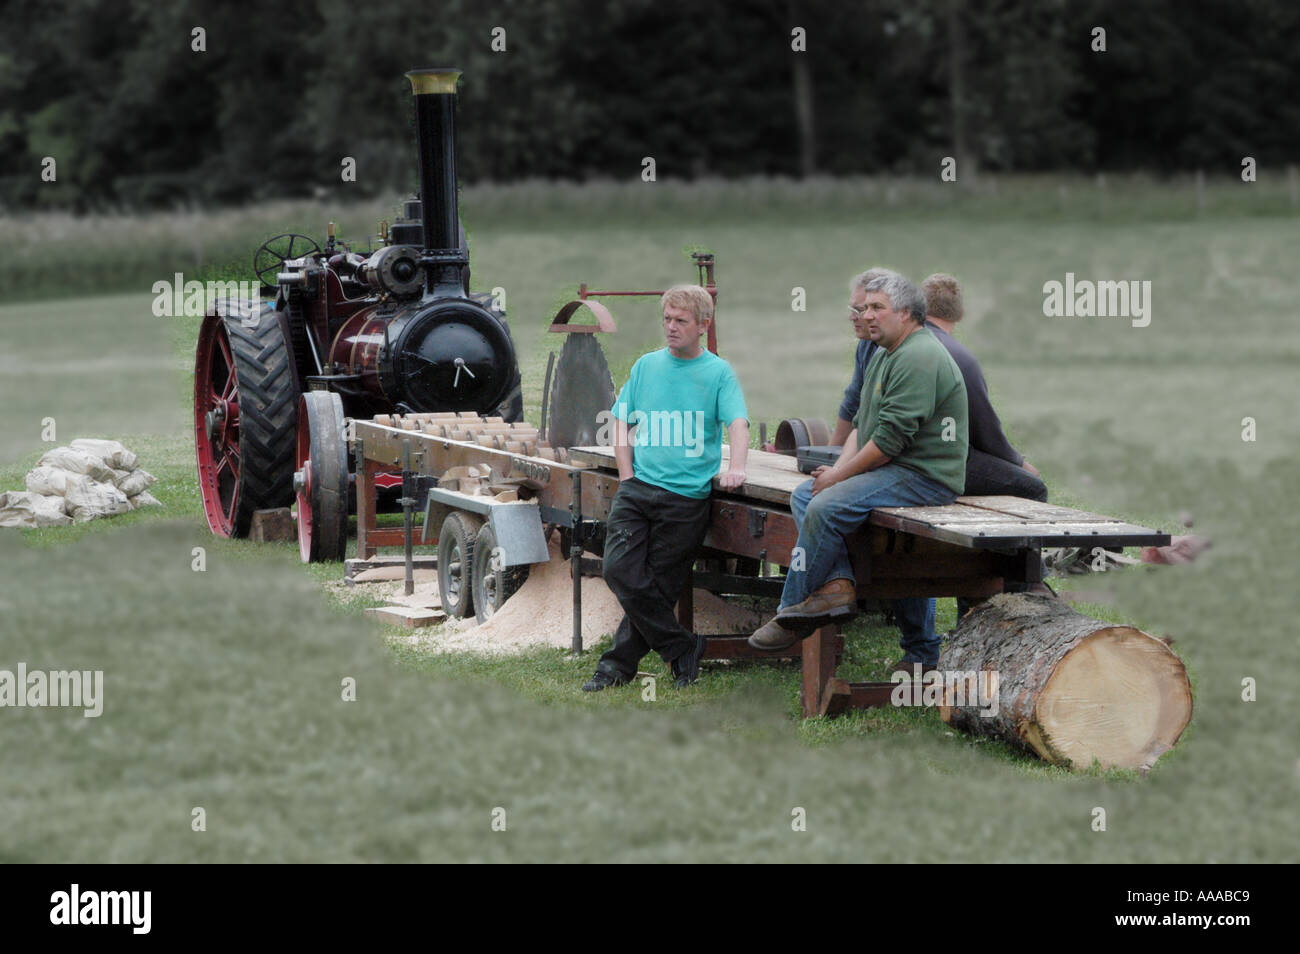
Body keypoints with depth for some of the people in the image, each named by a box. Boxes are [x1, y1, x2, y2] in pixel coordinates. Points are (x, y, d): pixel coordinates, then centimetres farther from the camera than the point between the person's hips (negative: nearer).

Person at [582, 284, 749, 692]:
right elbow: (622, 424, 17)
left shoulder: (718, 372, 3)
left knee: (659, 585, -3)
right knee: (620, 570, -11)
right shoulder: (646, 365, 15)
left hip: (687, 496, -3)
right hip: (638, 487, 3)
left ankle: (619, 663, 12)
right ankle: (683, 651, 0)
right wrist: (628, 477, 4)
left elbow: (737, 423, -9)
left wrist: (736, 467, -28)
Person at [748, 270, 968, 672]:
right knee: (804, 495, 6)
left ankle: (792, 613, -14)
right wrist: (838, 469, 3)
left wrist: (840, 475, -14)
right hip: (895, 470, 11)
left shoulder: (919, 359, -17)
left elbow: (891, 438, -22)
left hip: (924, 475, -11)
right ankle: (837, 582, -14)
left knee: (827, 507, -24)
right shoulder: (883, 356, 19)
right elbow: (862, 424, 20)